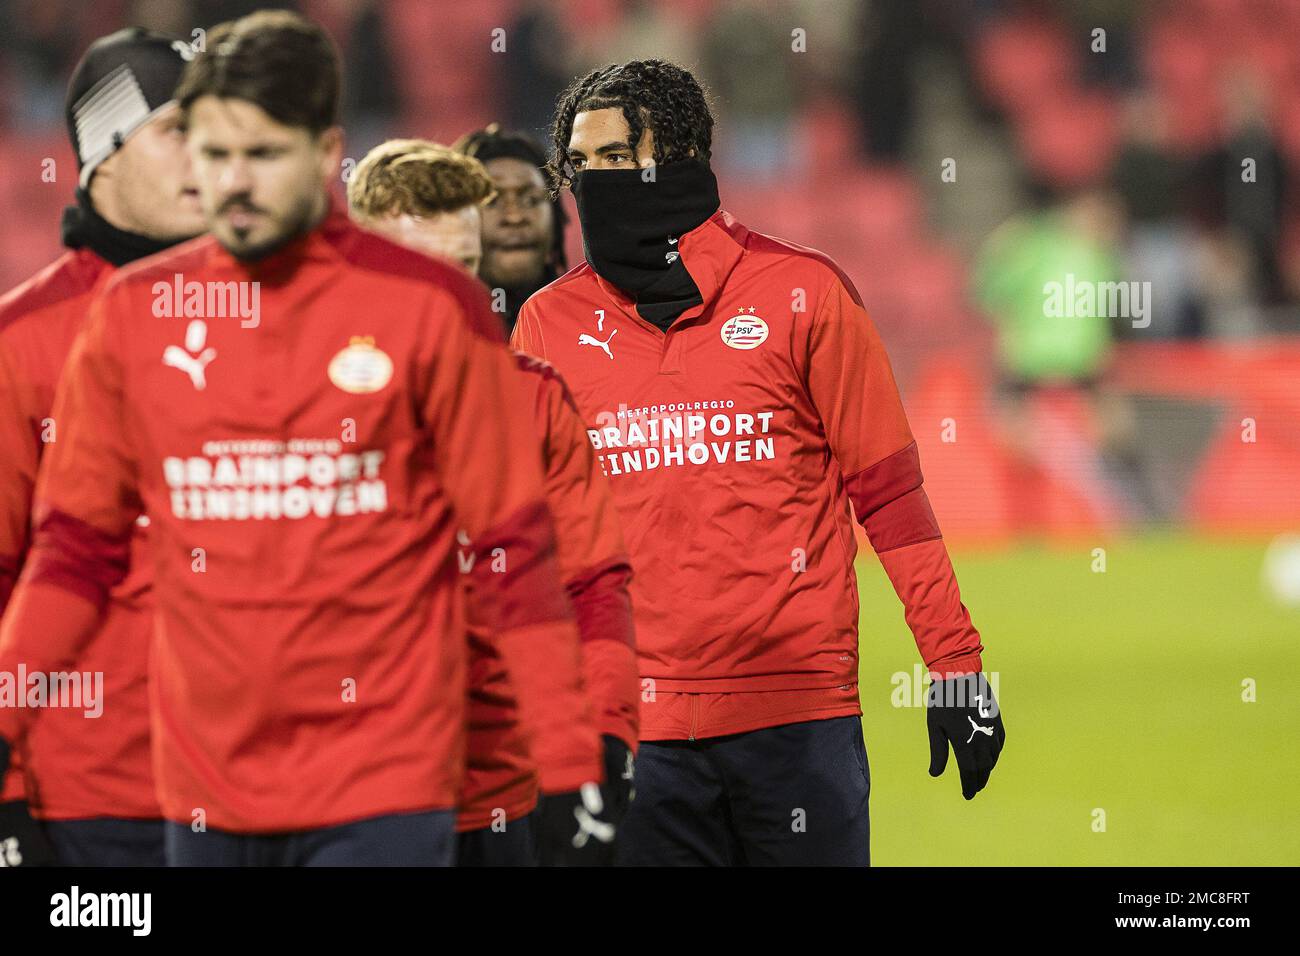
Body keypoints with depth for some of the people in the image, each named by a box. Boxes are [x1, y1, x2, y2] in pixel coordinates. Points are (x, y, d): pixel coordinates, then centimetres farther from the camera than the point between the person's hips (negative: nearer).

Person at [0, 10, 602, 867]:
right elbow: (79, 547, 12)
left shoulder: (431, 306, -3)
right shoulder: (136, 313, 6)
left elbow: (516, 553, -1)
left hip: (386, 796, -3)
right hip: (204, 792, 3)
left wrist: (569, 761, -6)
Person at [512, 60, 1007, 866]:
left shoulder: (801, 293, 1)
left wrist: (956, 664, -1)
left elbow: (888, 492, 3)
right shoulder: (552, 323, 8)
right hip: (634, 726, 2)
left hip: (800, 712, -2)